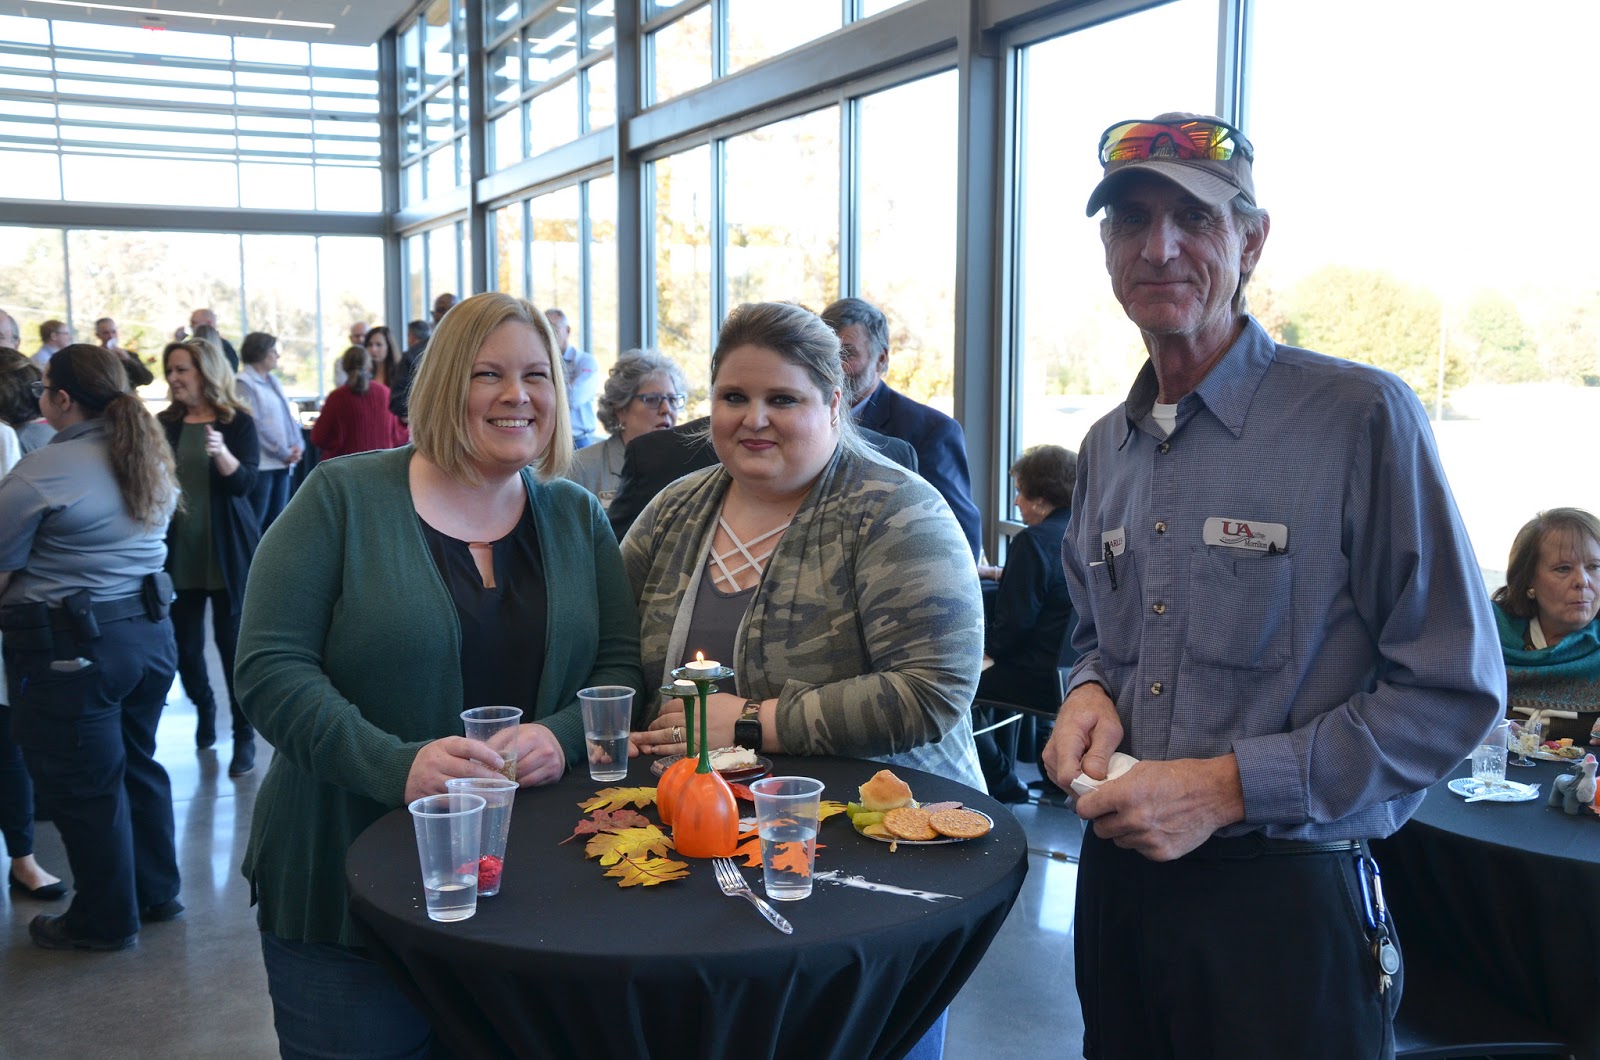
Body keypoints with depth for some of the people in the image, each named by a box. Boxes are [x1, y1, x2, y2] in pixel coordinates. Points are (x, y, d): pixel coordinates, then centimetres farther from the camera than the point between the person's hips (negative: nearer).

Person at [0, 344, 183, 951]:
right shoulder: (153, 459, 7)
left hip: (70, 648, -7)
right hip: (150, 630, 7)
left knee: (84, 786, 7)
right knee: (137, 765, 20)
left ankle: (106, 920, 21)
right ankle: (157, 892, 32)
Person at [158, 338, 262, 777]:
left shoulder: (238, 422, -5)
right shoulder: (164, 424, 3)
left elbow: (245, 481, -16)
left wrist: (222, 453, -34)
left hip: (228, 551, -3)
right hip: (178, 551, 3)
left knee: (233, 641, 1)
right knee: (184, 645, 9)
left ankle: (244, 736, 12)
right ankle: (204, 707, 37)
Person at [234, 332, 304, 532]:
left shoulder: (272, 380, 16)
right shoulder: (244, 383, -9)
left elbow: (288, 416, 15)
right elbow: (255, 425, -15)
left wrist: (296, 446, -1)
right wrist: (284, 453, -13)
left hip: (282, 463, 8)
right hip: (261, 464, -8)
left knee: (275, 521, 11)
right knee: (254, 523, -5)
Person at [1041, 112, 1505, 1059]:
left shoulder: (1360, 416, -12)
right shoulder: (1107, 447, 8)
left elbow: (1453, 694, -14)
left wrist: (1230, 787, -19)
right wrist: (1091, 691, -2)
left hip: (1285, 898, -6)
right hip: (1117, 881, 6)